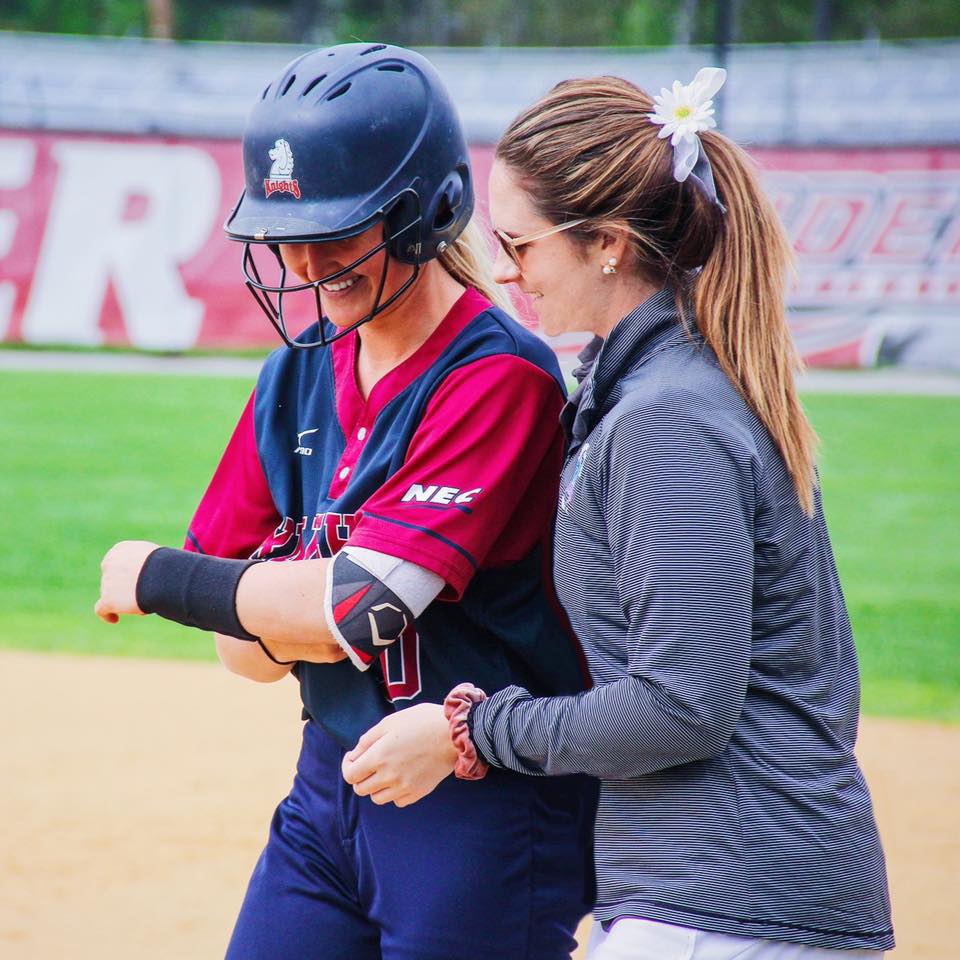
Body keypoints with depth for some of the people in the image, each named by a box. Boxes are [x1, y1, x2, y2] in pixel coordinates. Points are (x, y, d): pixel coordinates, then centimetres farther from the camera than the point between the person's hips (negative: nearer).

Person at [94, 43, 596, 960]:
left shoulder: (500, 378, -16)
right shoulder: (295, 382, 8)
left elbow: (356, 608, -22)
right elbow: (243, 646, 7)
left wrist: (159, 576, -7)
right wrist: (316, 607, -16)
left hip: (483, 808, -7)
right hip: (329, 790, 7)